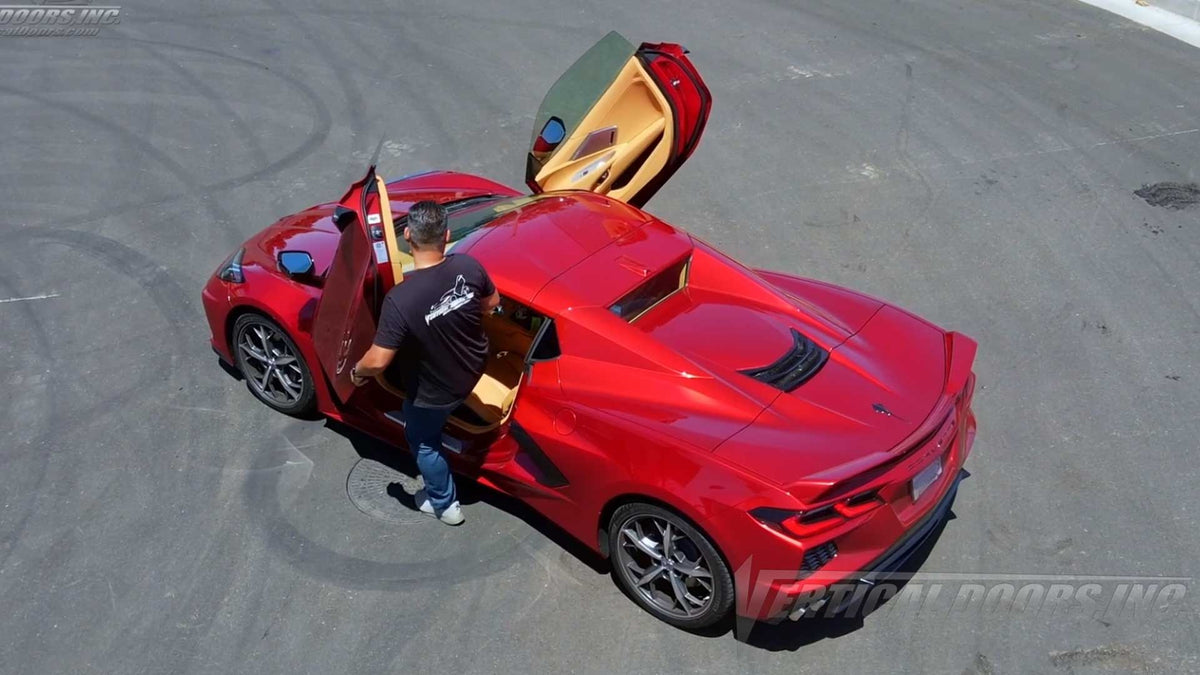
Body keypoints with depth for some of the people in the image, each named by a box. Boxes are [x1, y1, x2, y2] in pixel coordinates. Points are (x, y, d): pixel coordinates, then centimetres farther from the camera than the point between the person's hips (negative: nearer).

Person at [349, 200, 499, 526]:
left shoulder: (400, 299, -36)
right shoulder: (468, 266, -22)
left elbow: (378, 361, -29)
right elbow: (491, 303, -2)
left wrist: (357, 371, -7)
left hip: (434, 391, -4)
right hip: (473, 368, 5)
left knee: (423, 442, 25)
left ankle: (444, 504, 44)